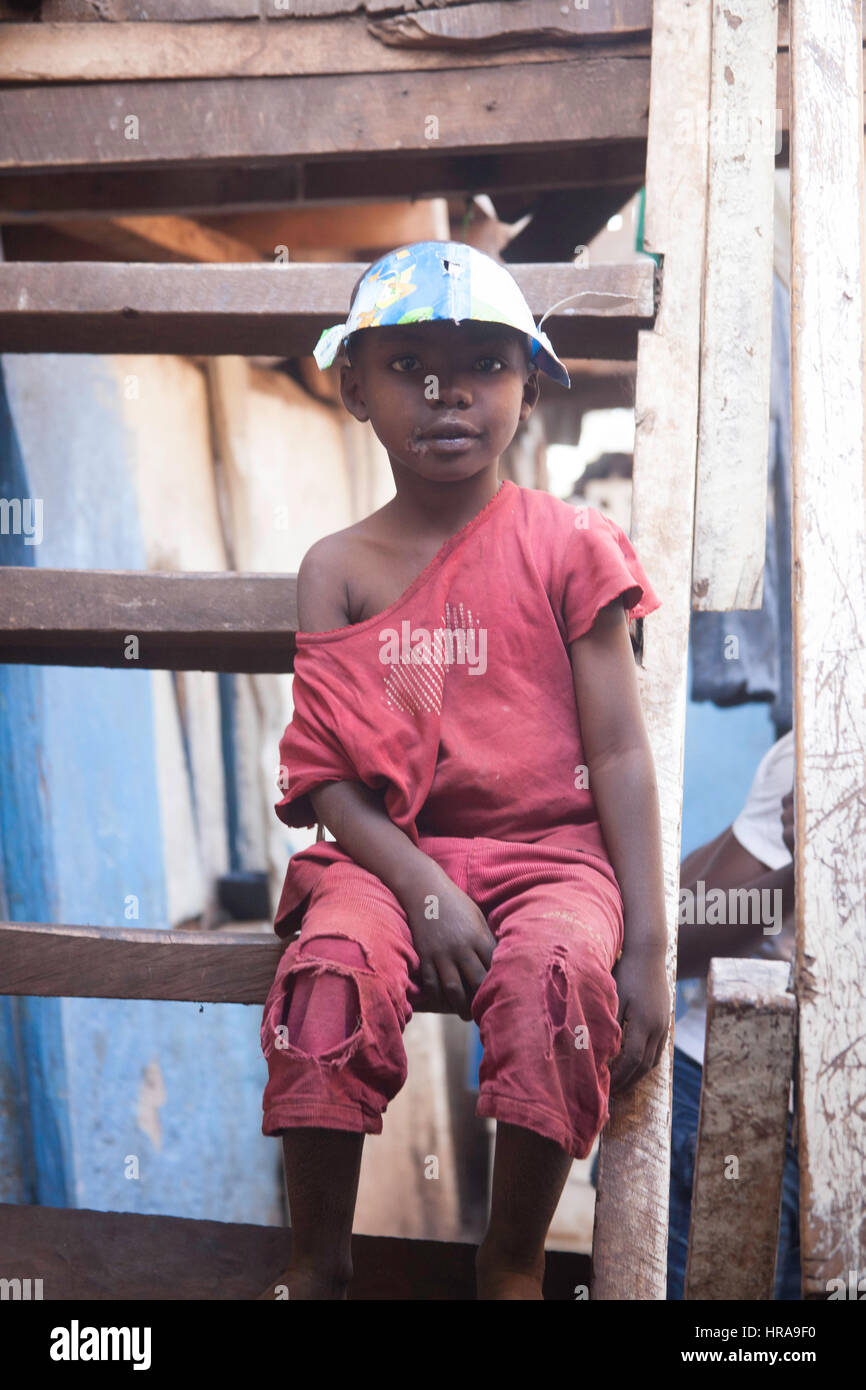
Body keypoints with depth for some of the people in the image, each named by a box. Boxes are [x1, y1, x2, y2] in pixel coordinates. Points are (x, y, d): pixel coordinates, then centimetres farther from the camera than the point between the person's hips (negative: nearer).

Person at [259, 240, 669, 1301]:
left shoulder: (565, 548, 3)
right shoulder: (339, 567, 6)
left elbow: (620, 752, -1)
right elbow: (326, 770, -1)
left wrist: (646, 946, -9)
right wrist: (422, 887, -19)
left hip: (548, 850, -1)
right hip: (390, 852, 1)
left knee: (557, 969, -32)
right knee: (334, 967, -30)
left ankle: (512, 1265, -9)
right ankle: (316, 1263, -9)